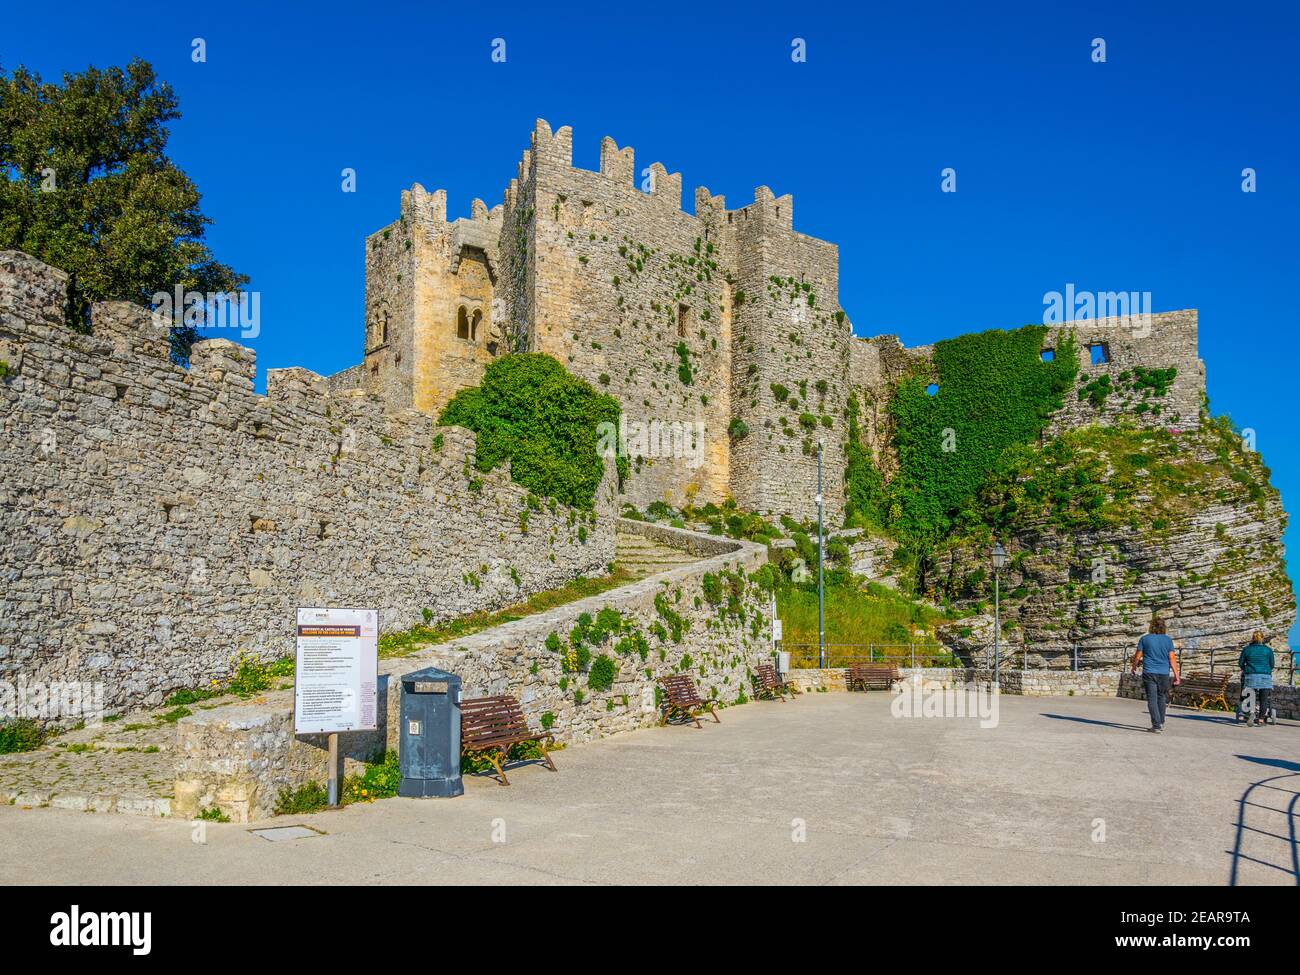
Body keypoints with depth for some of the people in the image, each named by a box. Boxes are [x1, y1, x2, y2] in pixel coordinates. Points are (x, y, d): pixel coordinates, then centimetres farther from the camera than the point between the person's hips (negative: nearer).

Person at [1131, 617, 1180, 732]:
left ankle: (1156, 725, -9)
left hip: (1149, 673, -2)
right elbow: (1172, 659, -2)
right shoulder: (1168, 640, 2)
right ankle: (1161, 723, 24)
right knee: (1161, 697, 18)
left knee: (1152, 699, -3)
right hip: (1164, 673, 2)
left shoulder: (1145, 639, -1)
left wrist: (1134, 668, 17)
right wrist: (1176, 675, 2)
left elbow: (1137, 656, 1)